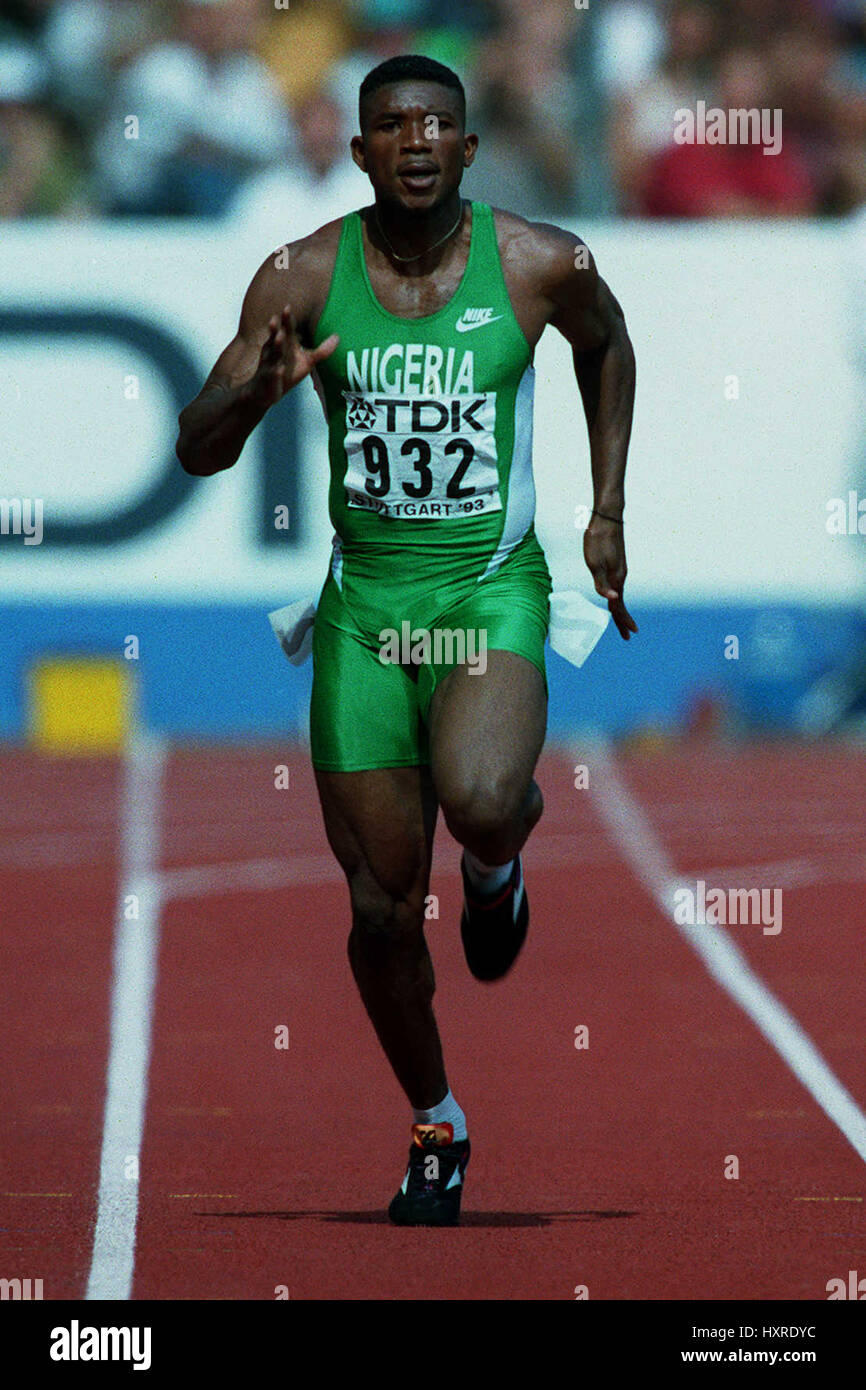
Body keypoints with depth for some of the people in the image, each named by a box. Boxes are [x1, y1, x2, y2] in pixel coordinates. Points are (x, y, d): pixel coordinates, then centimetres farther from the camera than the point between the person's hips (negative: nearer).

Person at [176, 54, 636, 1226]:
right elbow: (197, 453, -6)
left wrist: (607, 511, 14)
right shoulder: (304, 278, -6)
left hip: (493, 590, -2)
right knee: (383, 905, 5)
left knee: (477, 803, -31)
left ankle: (503, 854, 7)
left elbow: (607, 344, 17)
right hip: (366, 601, 2)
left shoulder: (541, 265, -7)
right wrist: (257, 389, -28)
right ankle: (435, 1126, 28)